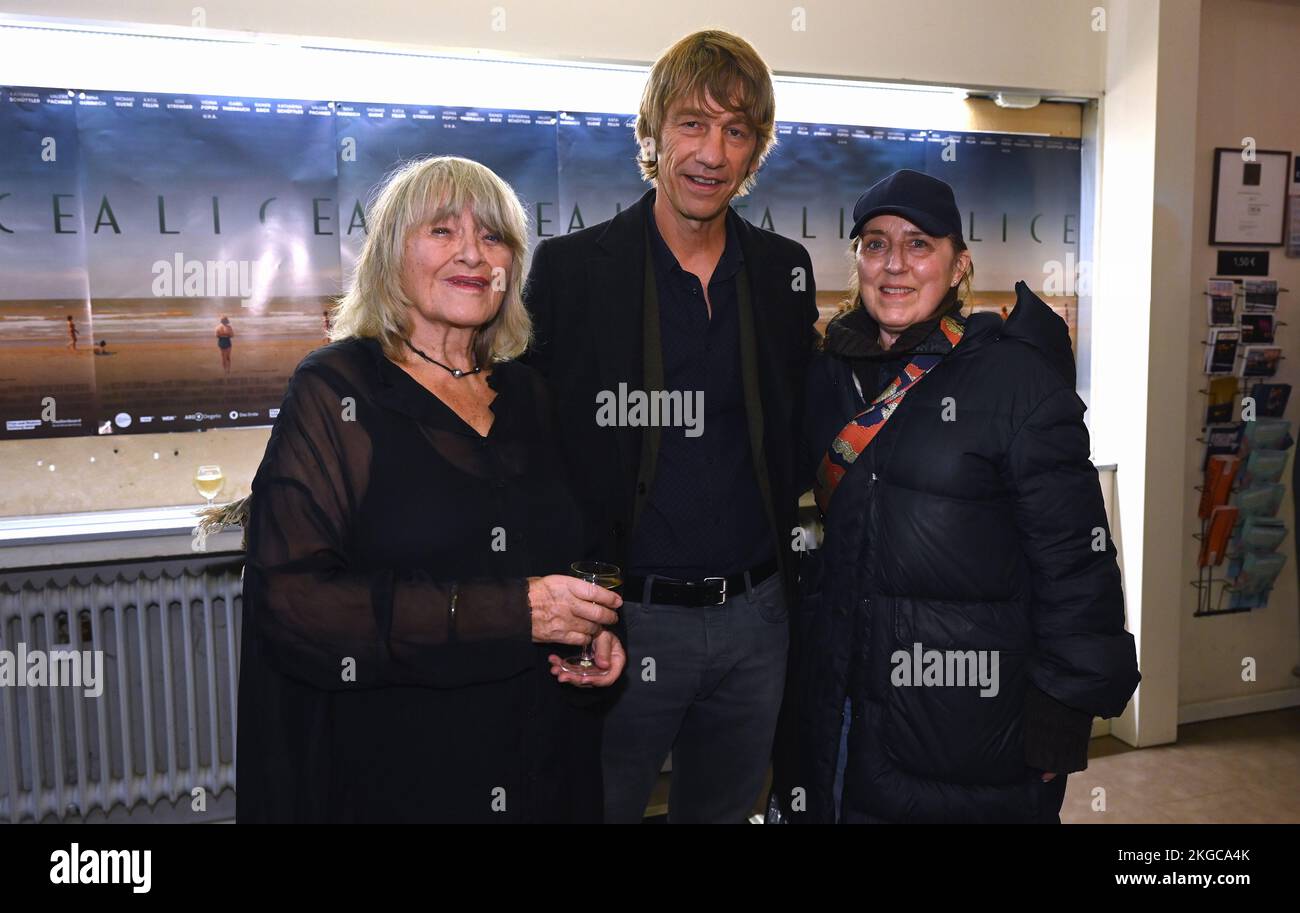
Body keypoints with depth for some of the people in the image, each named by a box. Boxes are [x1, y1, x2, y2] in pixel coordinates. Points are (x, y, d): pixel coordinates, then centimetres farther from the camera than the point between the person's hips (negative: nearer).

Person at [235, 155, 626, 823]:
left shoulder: (526, 394, 6)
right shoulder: (334, 391, -10)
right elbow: (291, 599, -19)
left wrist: (591, 627, -4)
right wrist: (510, 613, -24)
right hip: (391, 778, -5)